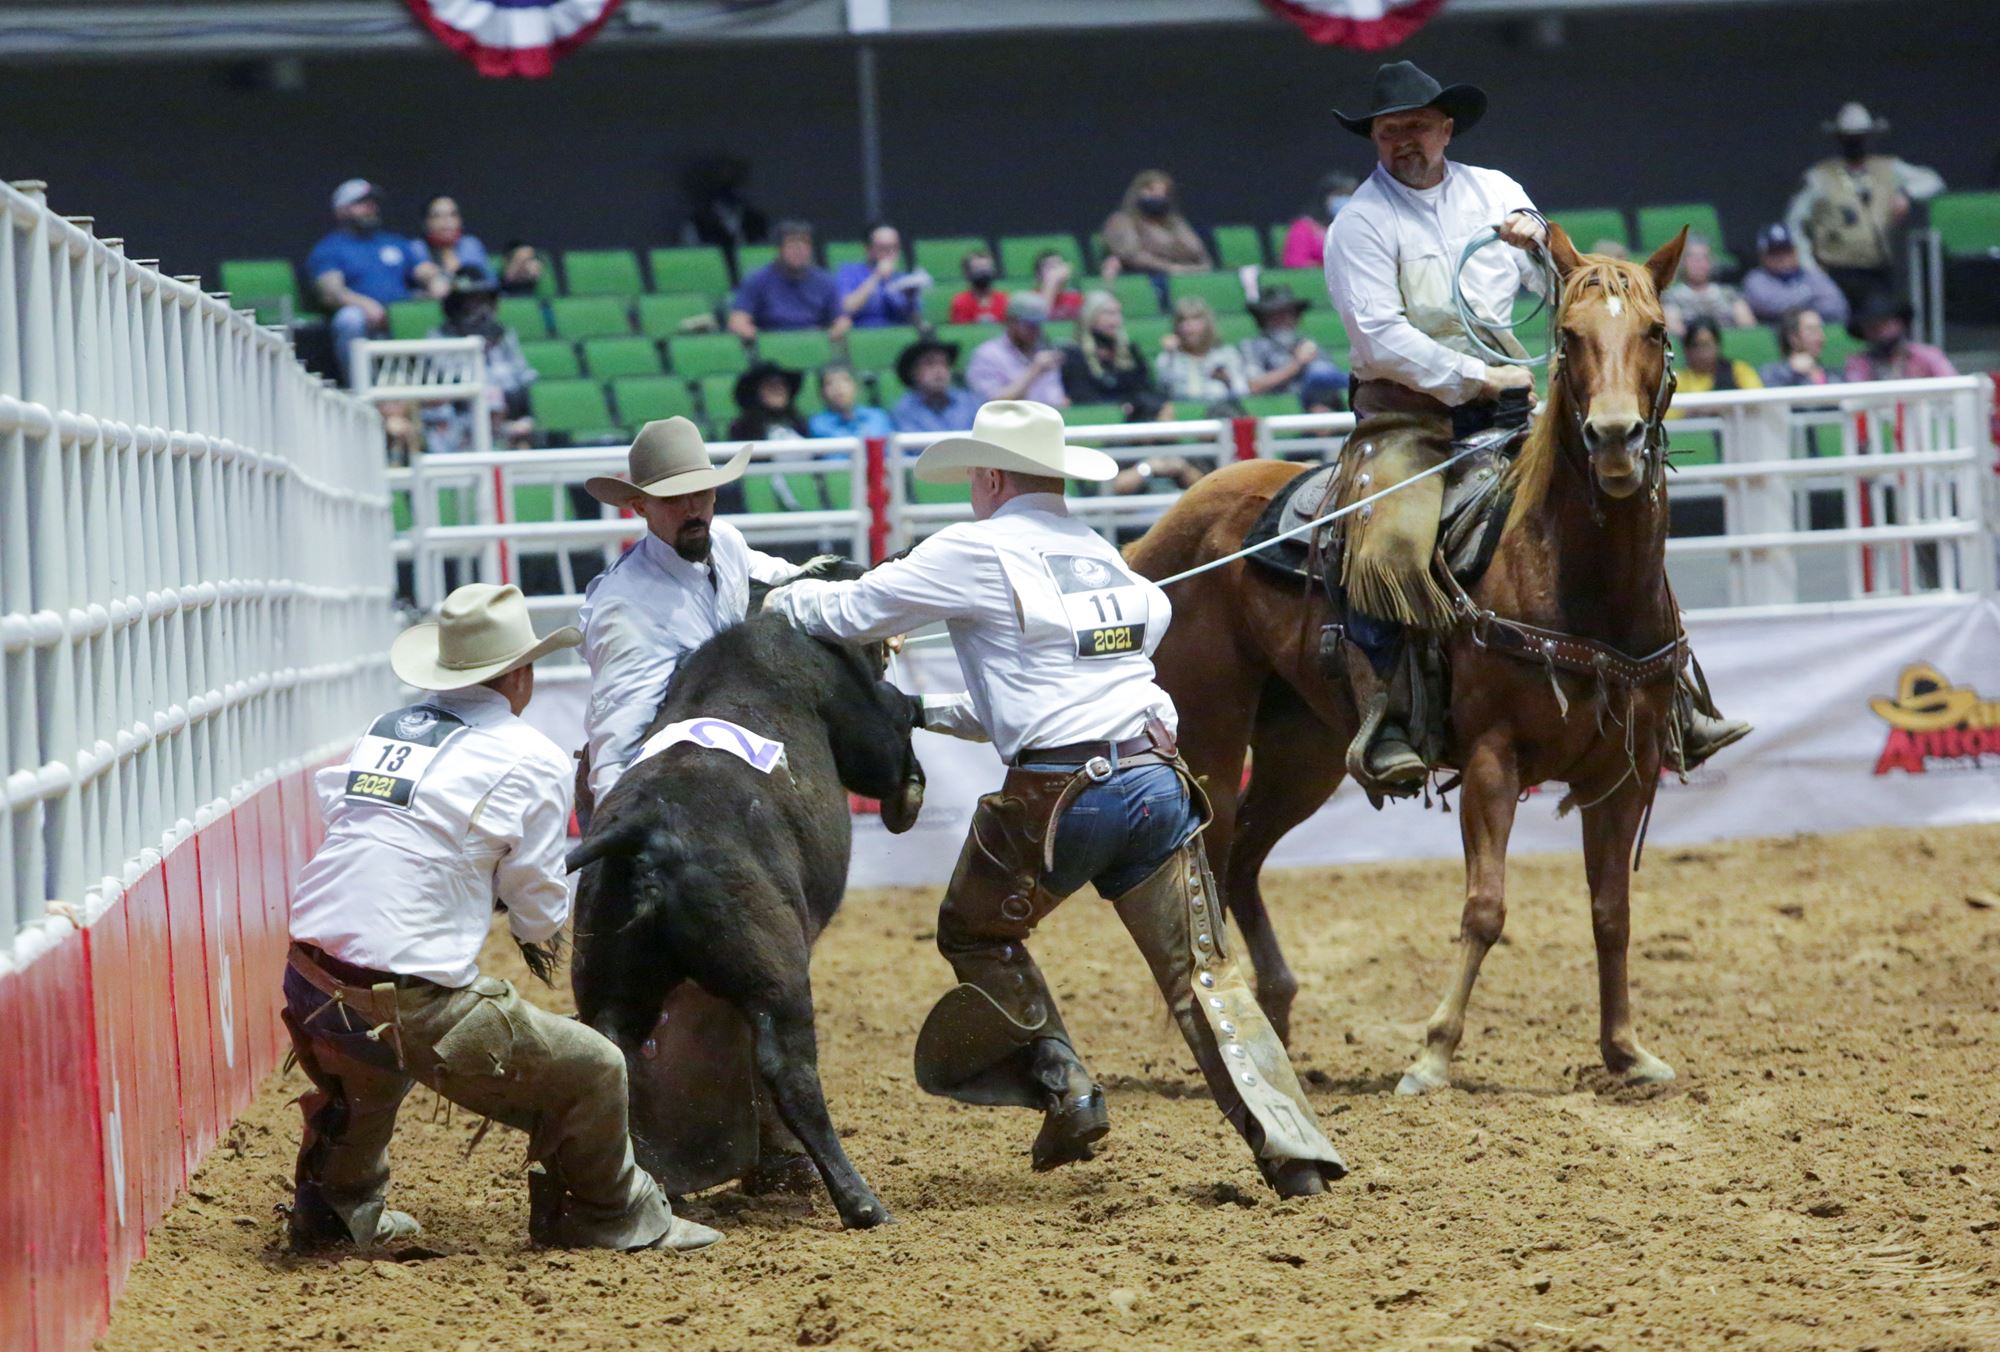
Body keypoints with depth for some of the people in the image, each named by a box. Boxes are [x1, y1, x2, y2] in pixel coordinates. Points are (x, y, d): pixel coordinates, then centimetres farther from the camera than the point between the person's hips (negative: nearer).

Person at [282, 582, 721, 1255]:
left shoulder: (383, 730, 12)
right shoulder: (533, 760, -2)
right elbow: (542, 910, 6)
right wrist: (538, 933, 31)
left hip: (308, 990, 7)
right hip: (410, 1009, -6)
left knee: (363, 1068, 41)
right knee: (591, 1070, 7)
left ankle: (336, 1211, 52)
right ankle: (610, 1218, 24)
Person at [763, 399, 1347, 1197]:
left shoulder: (977, 551, -1)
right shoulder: (1103, 557, 21)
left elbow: (851, 612, 4)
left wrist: (787, 600, 25)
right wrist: (923, 711, 34)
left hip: (1060, 797, -6)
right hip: (1159, 779, 6)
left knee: (977, 933, 21)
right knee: (1203, 976, 6)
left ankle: (1063, 1090, 13)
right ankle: (1294, 1153, -4)